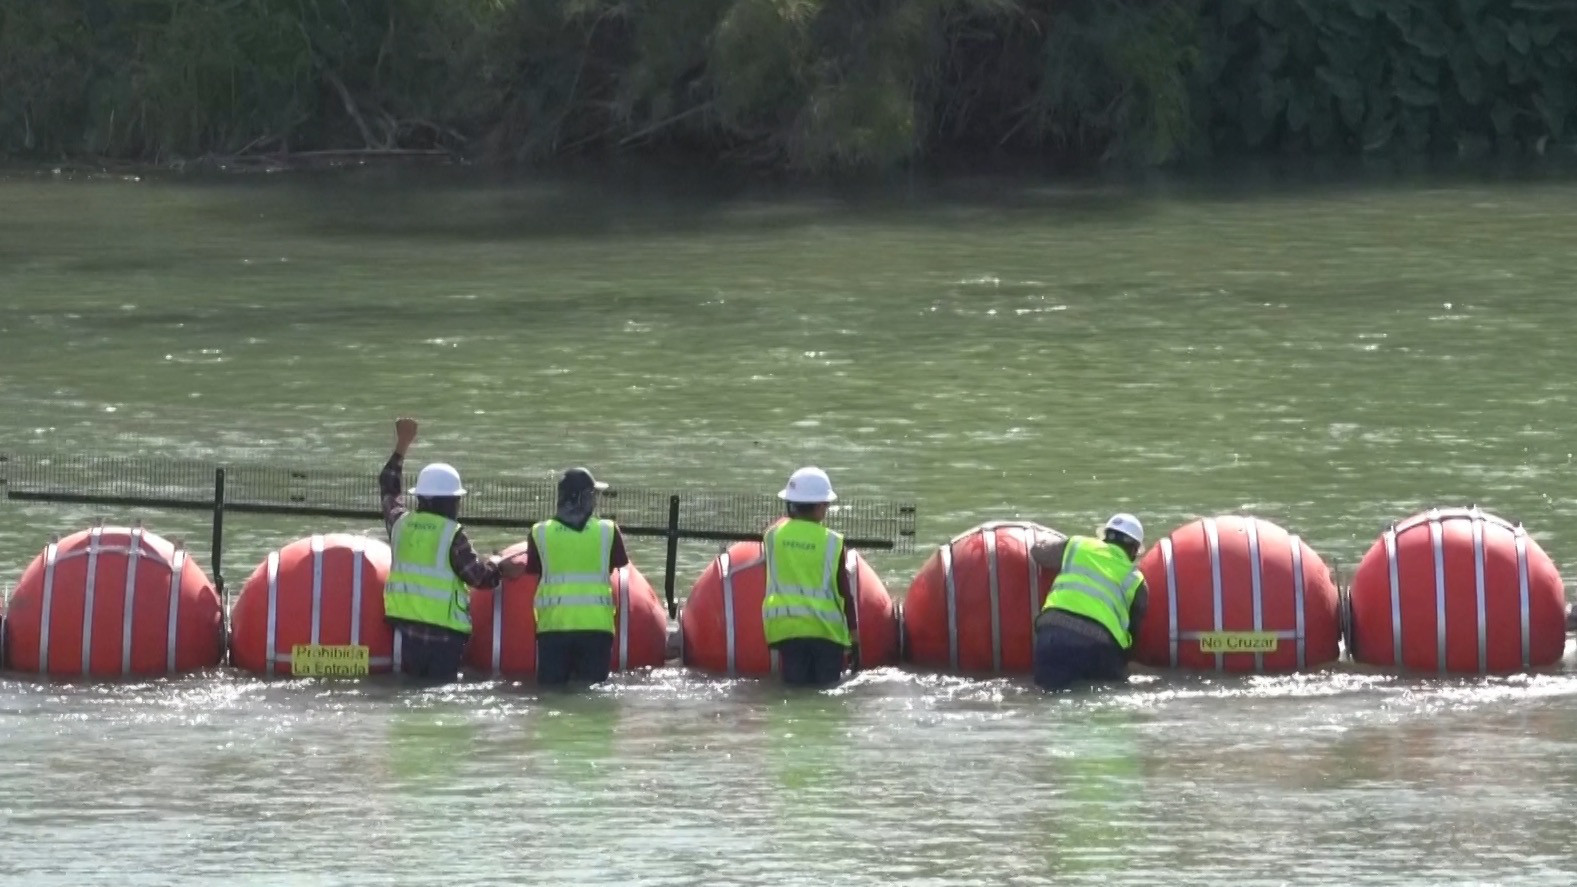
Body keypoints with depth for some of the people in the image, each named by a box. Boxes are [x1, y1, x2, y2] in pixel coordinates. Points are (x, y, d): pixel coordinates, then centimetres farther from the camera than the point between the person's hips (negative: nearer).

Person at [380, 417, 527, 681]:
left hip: (406, 621, 5)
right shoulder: (452, 534, -11)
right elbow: (477, 576, -12)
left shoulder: (401, 523, 6)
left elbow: (388, 489, 24)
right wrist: (498, 567, 9)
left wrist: (401, 447, 33)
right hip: (443, 627, -5)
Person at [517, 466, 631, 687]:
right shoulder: (608, 531, -1)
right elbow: (620, 564, 11)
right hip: (596, 625, 0)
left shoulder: (540, 533, 1)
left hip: (553, 625, 0)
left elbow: (532, 570, 7)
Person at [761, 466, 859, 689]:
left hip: (785, 627, 2)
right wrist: (854, 635, 5)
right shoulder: (833, 542, -4)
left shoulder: (772, 535, 3)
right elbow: (845, 593, -2)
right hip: (825, 628, -2)